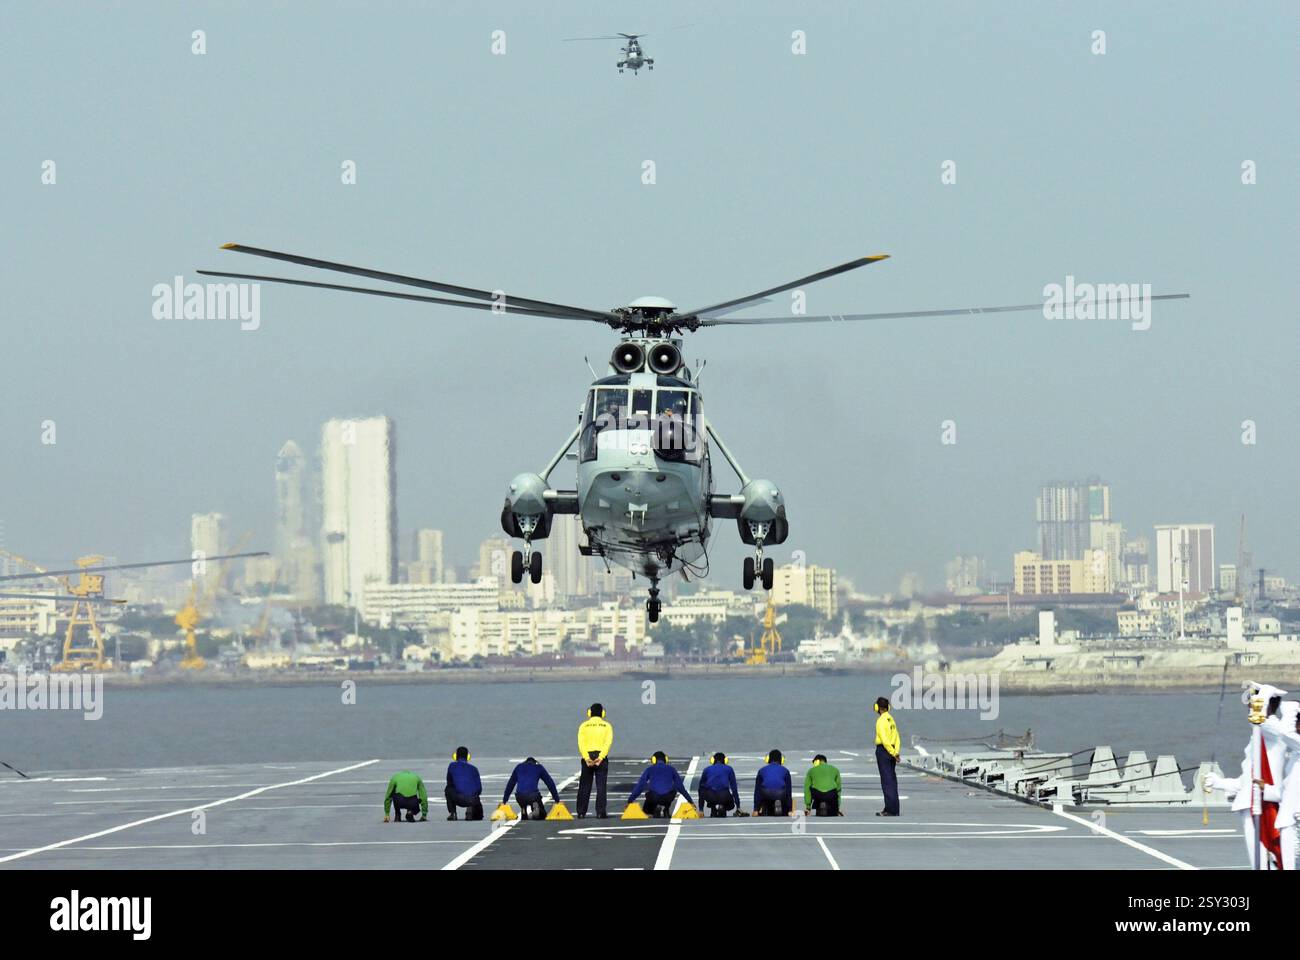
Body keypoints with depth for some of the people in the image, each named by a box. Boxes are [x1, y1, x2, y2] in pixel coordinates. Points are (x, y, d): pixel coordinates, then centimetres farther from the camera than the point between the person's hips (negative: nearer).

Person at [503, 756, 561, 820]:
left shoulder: (519, 767, 27)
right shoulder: (539, 767, 21)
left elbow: (510, 784, 30)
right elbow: (550, 783, 20)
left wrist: (505, 799, 35)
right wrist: (557, 799, 23)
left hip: (520, 796, 3)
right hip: (533, 794, -3)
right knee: (542, 815, 7)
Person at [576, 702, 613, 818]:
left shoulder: (584, 725, 5)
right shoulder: (607, 726, 4)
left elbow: (581, 742, -7)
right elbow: (608, 742, -8)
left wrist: (587, 758, -14)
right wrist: (600, 758, -15)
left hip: (587, 757, 0)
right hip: (601, 757, 0)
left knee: (584, 786, 6)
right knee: (601, 786, 2)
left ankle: (581, 812, 4)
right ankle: (601, 812, -4)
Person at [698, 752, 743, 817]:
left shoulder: (707, 769, 23)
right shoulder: (728, 769, 21)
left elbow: (701, 789, 27)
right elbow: (734, 788, 21)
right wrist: (738, 807, 26)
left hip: (710, 797, 1)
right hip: (724, 796, -1)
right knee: (730, 804, 32)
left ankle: (713, 810, 15)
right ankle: (723, 807, -2)